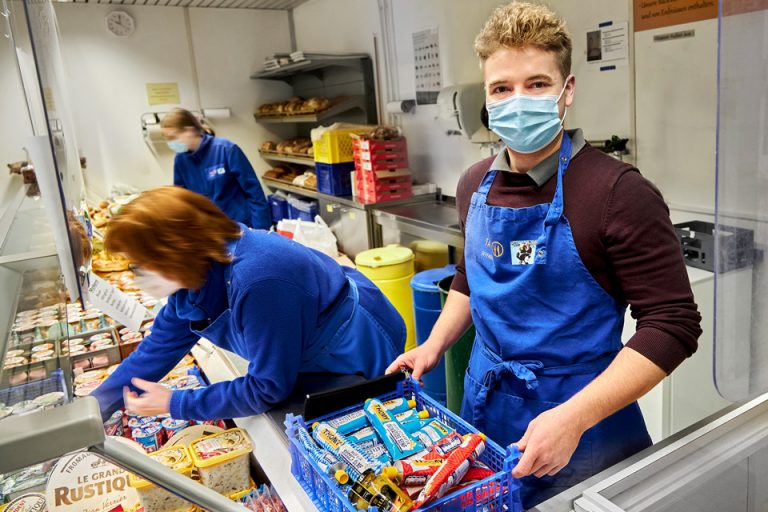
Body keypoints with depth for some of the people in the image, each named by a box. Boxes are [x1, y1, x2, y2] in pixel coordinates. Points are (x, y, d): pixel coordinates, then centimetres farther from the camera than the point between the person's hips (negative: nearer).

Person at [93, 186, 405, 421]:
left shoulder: (257, 282, -38)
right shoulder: (196, 275, -10)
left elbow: (267, 389, -29)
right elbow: (155, 352, 0)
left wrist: (173, 405, -20)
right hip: (317, 362, 8)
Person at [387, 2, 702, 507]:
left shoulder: (617, 191, -20)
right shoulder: (475, 186, -2)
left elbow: (672, 324, -21)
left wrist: (573, 418, -27)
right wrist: (435, 345, 3)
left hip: (585, 426, -5)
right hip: (486, 408, 6)